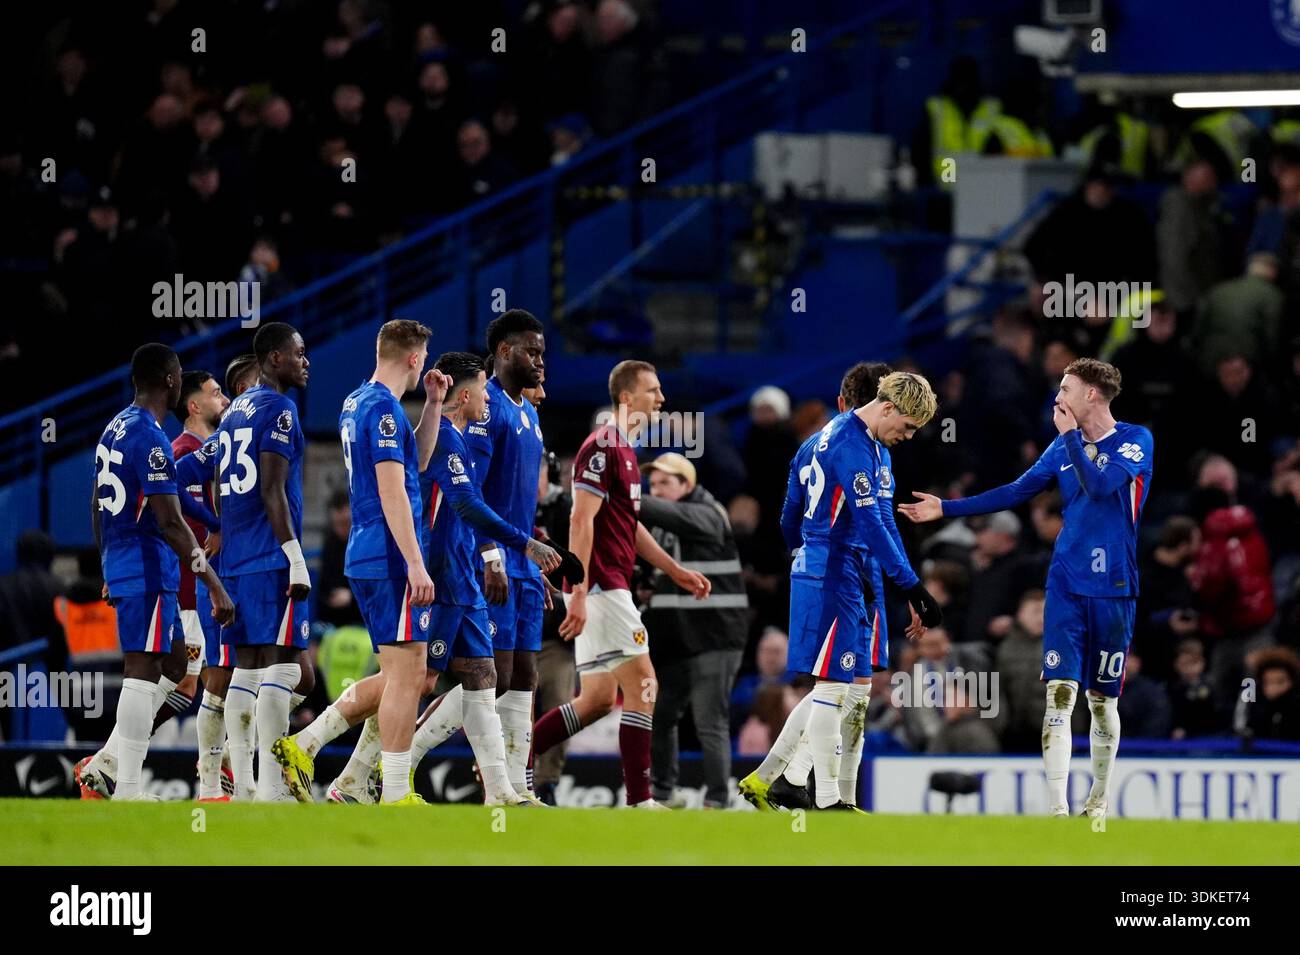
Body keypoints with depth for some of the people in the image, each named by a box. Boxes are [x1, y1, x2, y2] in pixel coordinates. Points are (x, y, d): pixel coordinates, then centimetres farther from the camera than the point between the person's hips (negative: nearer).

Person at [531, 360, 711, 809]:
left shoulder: (624, 450, 19)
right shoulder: (602, 448, -13)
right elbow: (581, 521, -19)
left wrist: (676, 571, 25)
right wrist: (579, 593, -24)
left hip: (606, 588, 10)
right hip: (600, 584, -10)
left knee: (599, 699, 10)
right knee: (641, 686, -11)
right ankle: (639, 800, -11)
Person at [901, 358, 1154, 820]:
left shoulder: (1136, 441, -5)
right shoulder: (1064, 447, 10)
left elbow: (1100, 486, -20)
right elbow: (1016, 491, 14)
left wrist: (1070, 434, -11)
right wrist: (946, 509, 13)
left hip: (1114, 591, -3)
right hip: (1067, 586, 3)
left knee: (1102, 700, 6)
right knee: (1060, 694, -10)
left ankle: (1097, 806, 23)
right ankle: (1058, 811, -14)